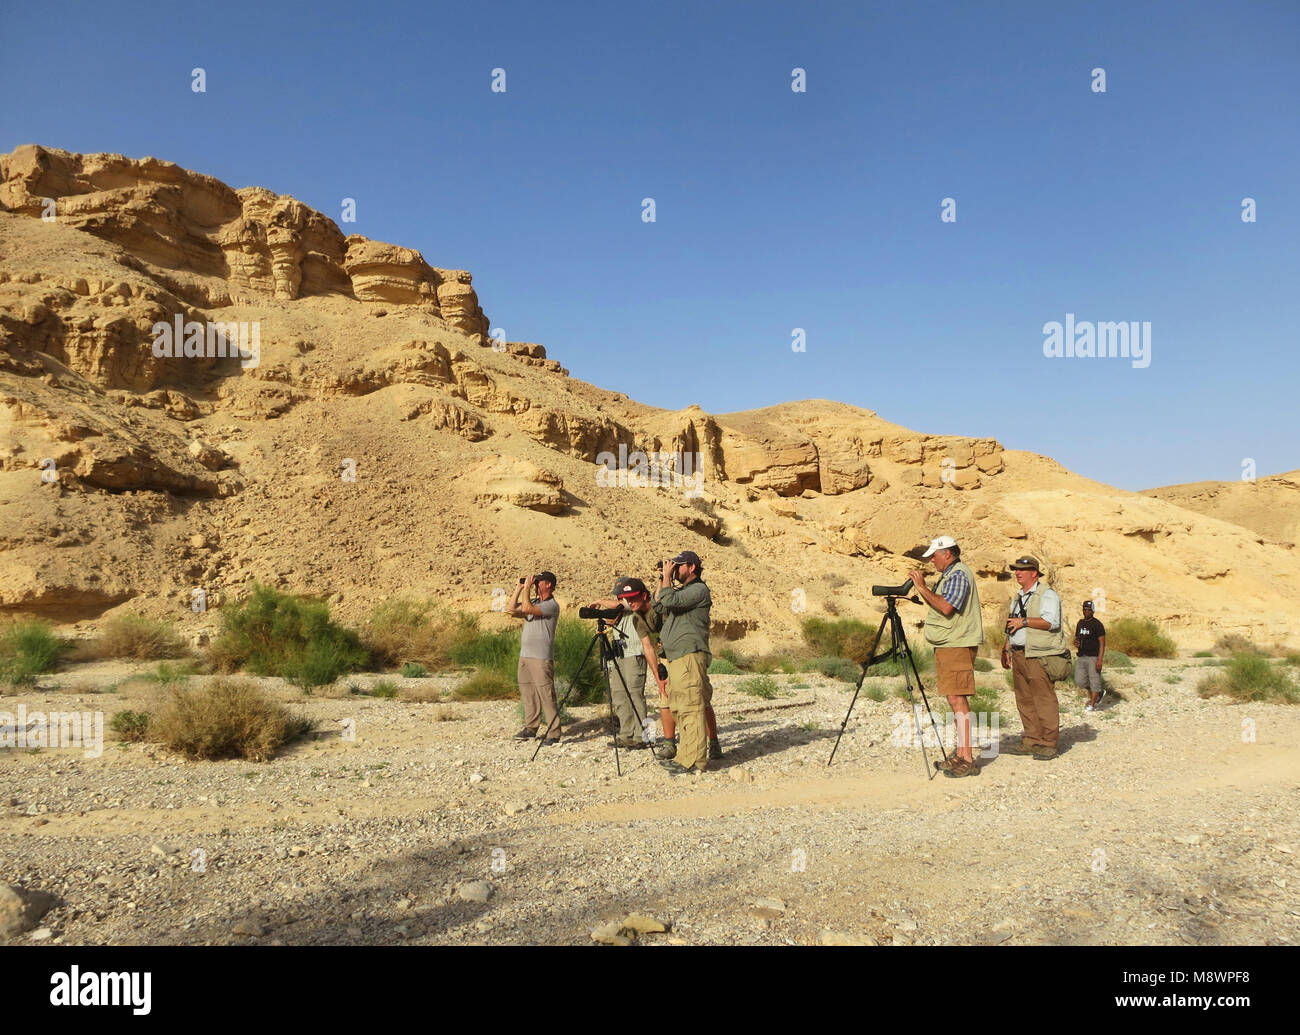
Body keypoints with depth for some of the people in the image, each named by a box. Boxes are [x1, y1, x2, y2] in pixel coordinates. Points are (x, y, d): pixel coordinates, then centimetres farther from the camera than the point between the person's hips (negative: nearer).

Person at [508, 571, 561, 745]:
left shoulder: (552, 605, -10)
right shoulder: (534, 602, 16)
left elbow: (526, 609, -23)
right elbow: (512, 609, 12)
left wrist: (527, 588, -12)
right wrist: (519, 588, 8)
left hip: (541, 658, -9)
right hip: (525, 655, 9)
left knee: (546, 695, -9)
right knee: (527, 693, 13)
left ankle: (553, 734, -8)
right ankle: (530, 728, 23)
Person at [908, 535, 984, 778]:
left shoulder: (959, 575, -12)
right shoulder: (948, 575, 19)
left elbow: (946, 606, -23)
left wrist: (922, 588, -16)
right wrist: (922, 587, 12)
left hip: (957, 646, -11)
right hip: (946, 646, 11)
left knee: (957, 698, -14)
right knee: (954, 698, 12)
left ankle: (967, 759, -14)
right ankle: (960, 753, 18)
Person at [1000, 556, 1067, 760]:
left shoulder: (1046, 594, -4)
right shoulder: (1018, 597, 23)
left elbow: (1051, 622, -18)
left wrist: (1024, 621, -15)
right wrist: (1005, 649, 23)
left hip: (1038, 656, -8)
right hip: (1019, 655, 8)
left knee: (1044, 700, -6)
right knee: (1024, 700, 8)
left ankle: (1048, 744, -2)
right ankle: (1031, 741, 13)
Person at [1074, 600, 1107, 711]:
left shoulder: (1097, 625, -6)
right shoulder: (1080, 623, 13)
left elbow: (1102, 643, -10)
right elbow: (1076, 638, 23)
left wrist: (1099, 660, -18)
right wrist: (1076, 643, -3)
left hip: (1093, 657, -6)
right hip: (1081, 657, 6)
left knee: (1094, 680, -3)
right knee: (1080, 681, 4)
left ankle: (1092, 704, 7)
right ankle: (1100, 693, 26)